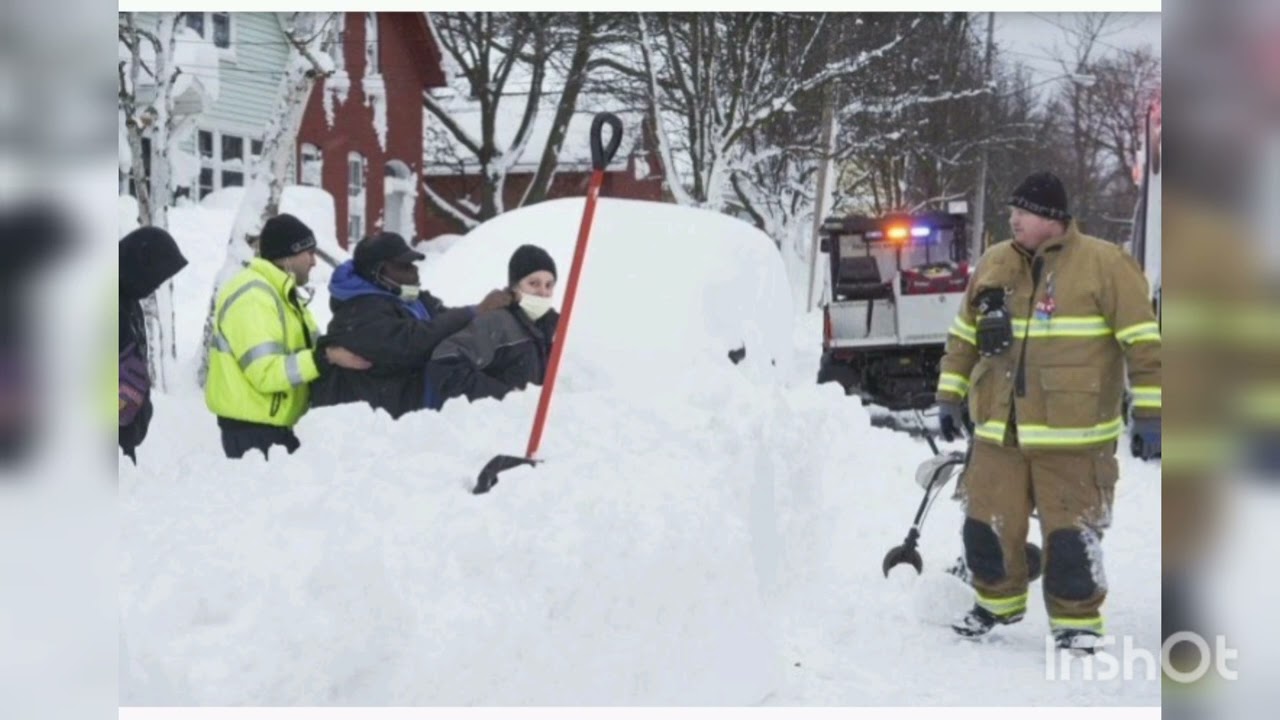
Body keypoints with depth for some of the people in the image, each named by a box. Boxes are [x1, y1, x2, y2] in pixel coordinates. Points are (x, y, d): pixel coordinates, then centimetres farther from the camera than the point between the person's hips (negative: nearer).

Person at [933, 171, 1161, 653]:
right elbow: (964, 337, 19)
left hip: (1074, 436, -5)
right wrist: (951, 396, 18)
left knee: (1071, 533, -2)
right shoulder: (993, 266, 9)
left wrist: (1148, 409, -10)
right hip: (999, 432, 5)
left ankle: (1077, 619, 16)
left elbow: (1143, 340, -7)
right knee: (987, 525, 10)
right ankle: (998, 600, 33)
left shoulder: (1104, 264, -6)